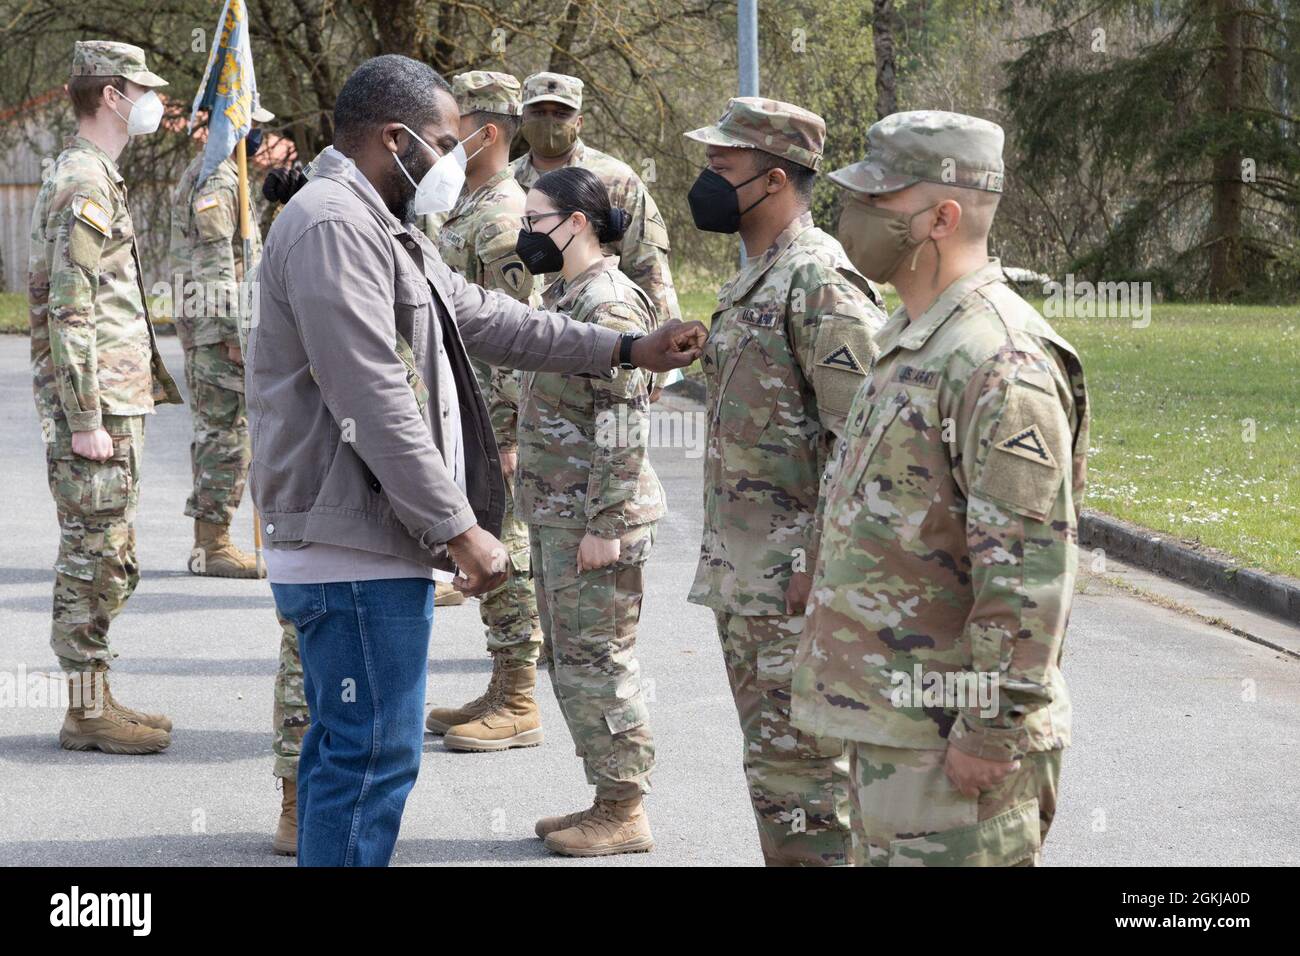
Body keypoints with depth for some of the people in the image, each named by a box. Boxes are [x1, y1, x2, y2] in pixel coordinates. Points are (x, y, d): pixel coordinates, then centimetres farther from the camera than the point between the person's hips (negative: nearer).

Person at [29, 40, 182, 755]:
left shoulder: (96, 178, 17)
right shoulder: (84, 184, -15)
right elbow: (68, 312, -20)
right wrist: (85, 420, -22)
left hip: (114, 399, 10)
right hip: (97, 404, -10)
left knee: (98, 558, 13)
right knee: (96, 560, -6)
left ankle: (95, 700, 19)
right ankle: (87, 713, -1)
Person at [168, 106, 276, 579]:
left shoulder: (200, 173, 19)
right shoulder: (218, 181, -15)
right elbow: (215, 265, -21)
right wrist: (235, 333, -21)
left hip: (200, 327, 11)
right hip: (218, 326, -11)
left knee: (212, 433, 13)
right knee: (227, 435, -8)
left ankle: (206, 542, 18)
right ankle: (214, 548, -5)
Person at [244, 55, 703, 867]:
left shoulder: (384, 228, 17)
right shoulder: (333, 227, -17)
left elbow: (485, 316, 22)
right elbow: (375, 403, -23)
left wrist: (626, 350, 20)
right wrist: (458, 528, -21)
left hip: (371, 543, 11)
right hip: (356, 552, -11)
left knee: (348, 750, 16)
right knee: (374, 754, -8)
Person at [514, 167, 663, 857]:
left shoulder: (609, 304, -17)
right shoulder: (563, 295, 13)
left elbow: (622, 429, -21)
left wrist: (605, 525, -22)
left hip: (593, 519, -10)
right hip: (554, 514, 10)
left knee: (595, 661, -3)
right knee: (568, 659, 14)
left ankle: (624, 814, 7)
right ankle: (608, 800, 23)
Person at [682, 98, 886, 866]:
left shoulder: (819, 283, -16)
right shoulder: (752, 280, 16)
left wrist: (818, 563, -22)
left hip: (793, 578, -10)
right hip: (741, 573, 10)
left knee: (797, 771, -6)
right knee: (773, 756, 15)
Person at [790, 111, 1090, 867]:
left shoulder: (1001, 363, -19)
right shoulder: (914, 344, 15)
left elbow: (1031, 569, -24)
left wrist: (994, 730, -23)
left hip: (951, 731, -10)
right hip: (890, 715, 10)